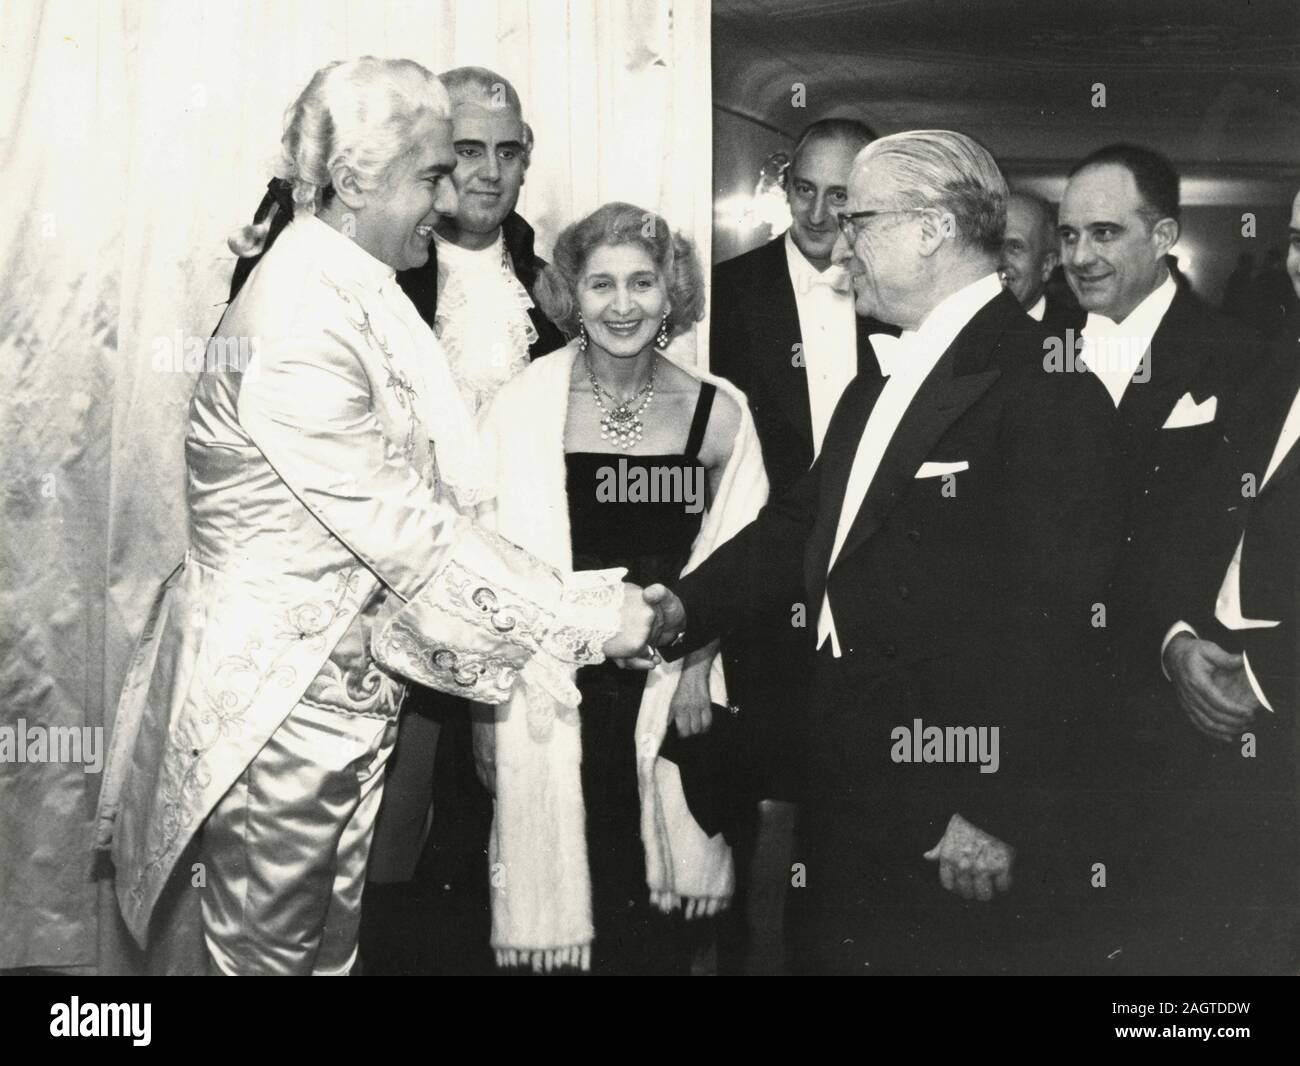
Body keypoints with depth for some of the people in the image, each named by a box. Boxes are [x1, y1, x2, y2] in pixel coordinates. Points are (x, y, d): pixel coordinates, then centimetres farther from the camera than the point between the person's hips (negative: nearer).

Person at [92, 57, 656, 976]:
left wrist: (533, 640, 1)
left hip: (352, 686, 9)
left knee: (334, 945, 17)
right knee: (270, 953, 8)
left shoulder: (360, 300, 6)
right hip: (275, 704, -8)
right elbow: (407, 534, -22)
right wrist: (591, 618, -16)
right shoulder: (298, 328, -23)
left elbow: (422, 511, 7)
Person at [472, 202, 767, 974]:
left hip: (672, 693, 1)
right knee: (566, 896, 5)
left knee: (660, 923, 6)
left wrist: (700, 665, -2)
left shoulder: (717, 412, -1)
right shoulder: (525, 409, -6)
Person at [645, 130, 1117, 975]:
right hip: (851, 794, 8)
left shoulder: (1038, 382, -15)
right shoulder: (877, 390, 15)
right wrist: (688, 607, 3)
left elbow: (1047, 613, -19)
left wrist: (998, 812, -20)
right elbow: (801, 524, 18)